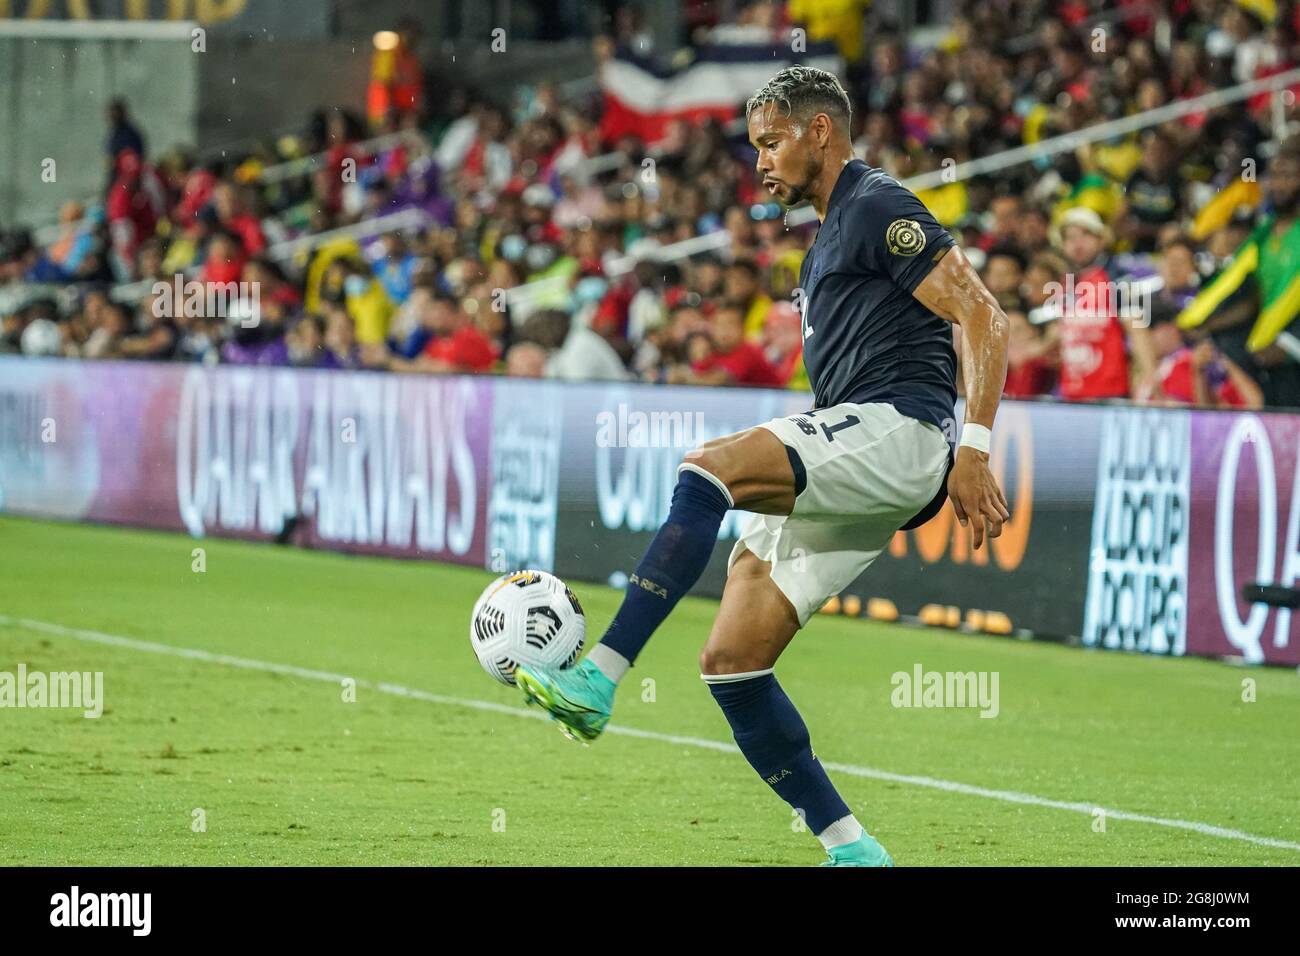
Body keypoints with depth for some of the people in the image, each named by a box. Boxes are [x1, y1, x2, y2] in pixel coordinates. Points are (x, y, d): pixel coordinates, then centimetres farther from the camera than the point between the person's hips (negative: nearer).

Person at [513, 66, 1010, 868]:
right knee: (729, 662, 0)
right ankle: (851, 850, 4)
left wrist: (973, 449, -18)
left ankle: (601, 678, -36)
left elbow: (984, 318, -11)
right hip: (853, 474, 10)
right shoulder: (829, 241, 27)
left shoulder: (878, 208, -3)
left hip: (901, 431, -10)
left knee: (707, 469, -30)